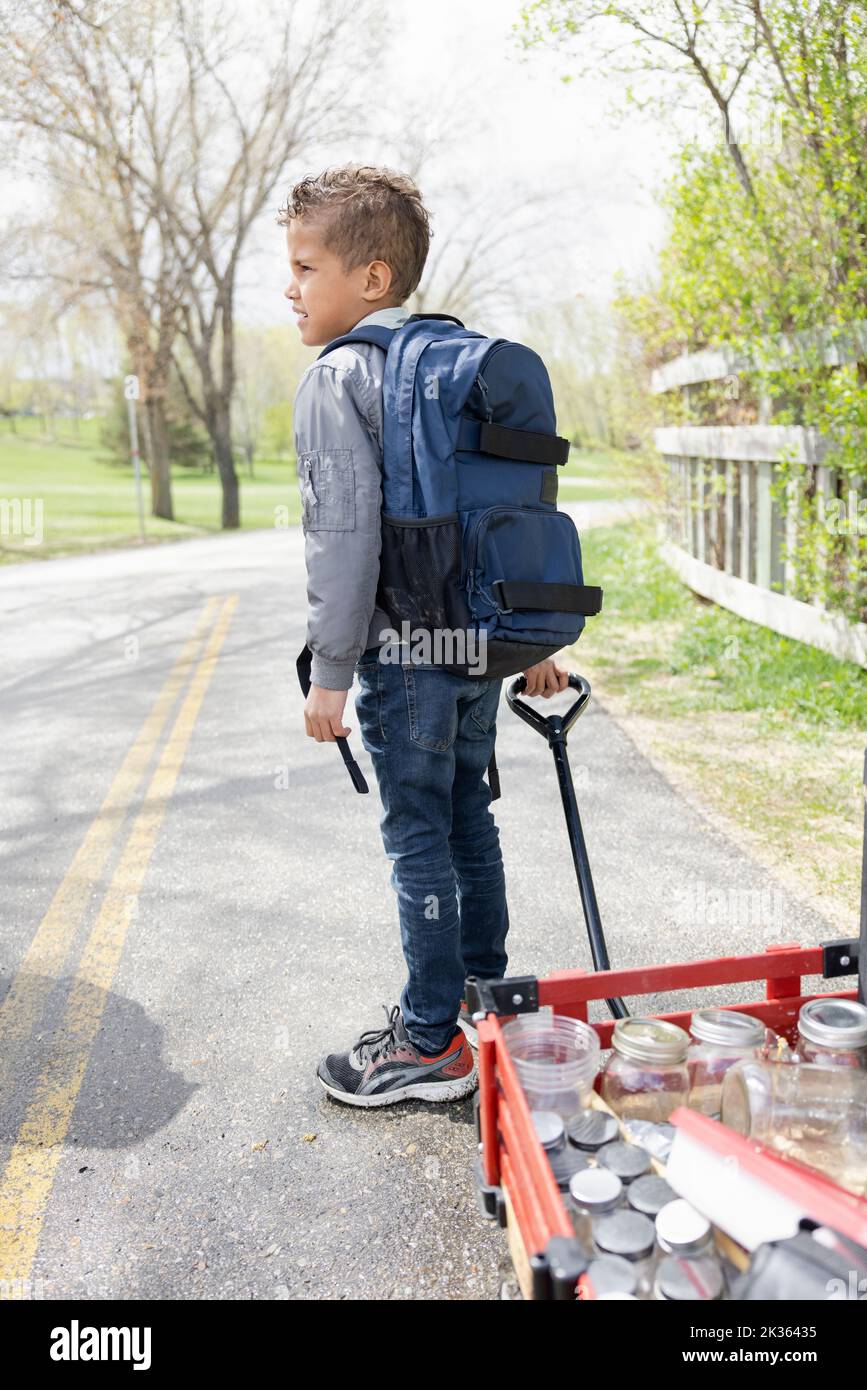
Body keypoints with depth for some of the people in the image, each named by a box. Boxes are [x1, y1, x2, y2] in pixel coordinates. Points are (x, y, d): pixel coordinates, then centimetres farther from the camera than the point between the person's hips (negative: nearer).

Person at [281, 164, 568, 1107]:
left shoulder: (337, 378, -10)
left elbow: (345, 531, -20)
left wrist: (330, 667, -14)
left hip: (405, 650, -8)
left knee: (418, 838, 0)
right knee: (467, 819, 18)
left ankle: (431, 1045, 12)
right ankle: (482, 995, 32)